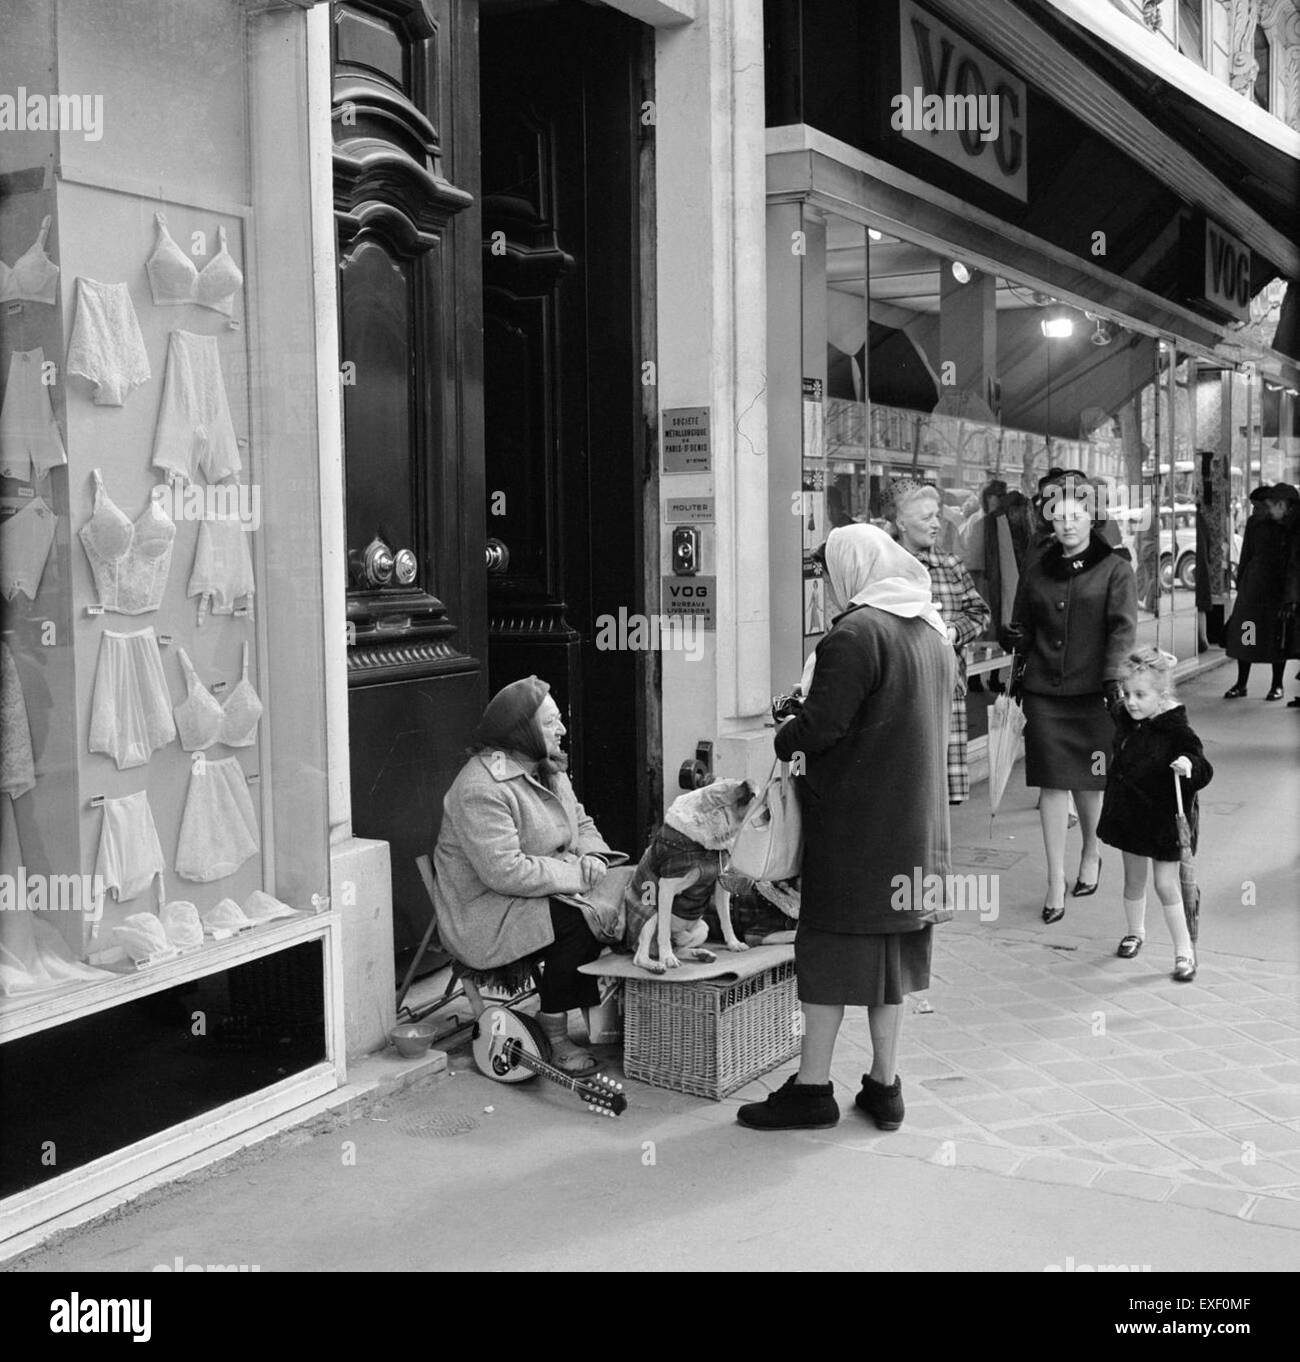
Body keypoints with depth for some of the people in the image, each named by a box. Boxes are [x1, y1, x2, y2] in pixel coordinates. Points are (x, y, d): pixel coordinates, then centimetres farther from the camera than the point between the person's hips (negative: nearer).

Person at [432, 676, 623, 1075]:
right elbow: (505, 871, -28)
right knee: (579, 920, -29)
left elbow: (582, 825, 17)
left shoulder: (548, 771, 10)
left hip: (547, 892, 9)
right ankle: (555, 1038, -15)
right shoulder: (481, 788, -22)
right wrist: (577, 875, -22)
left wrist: (593, 858, -7)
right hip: (484, 917, -9)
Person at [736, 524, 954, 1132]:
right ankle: (884, 1084, 21)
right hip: (916, 822, 8)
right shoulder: (934, 633, 11)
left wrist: (786, 733, 1)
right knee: (892, 946, 14)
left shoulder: (856, 633, -16)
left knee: (830, 947, 2)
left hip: (853, 821, -8)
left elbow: (821, 726, -21)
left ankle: (812, 1088, 9)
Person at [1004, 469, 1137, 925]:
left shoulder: (1114, 569, -1)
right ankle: (1056, 882, 5)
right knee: (1052, 783, -1)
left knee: (1088, 780, 9)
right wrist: (1019, 672, 14)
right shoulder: (1036, 567, 9)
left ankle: (1091, 854, 36)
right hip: (1043, 691, 2)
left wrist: (1113, 678, -18)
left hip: (1092, 692, -2)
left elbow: (1123, 628, -8)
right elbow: (1022, 626, 17)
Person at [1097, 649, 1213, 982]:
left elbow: (1203, 772, -26)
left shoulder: (1176, 731, -21)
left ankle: (1184, 950, 9)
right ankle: (1135, 931, 40)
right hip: (1130, 813, 6)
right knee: (1133, 879, 19)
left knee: (1166, 885, -2)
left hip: (1164, 817, -6)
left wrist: (1190, 767, -43)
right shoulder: (1125, 721, -2)